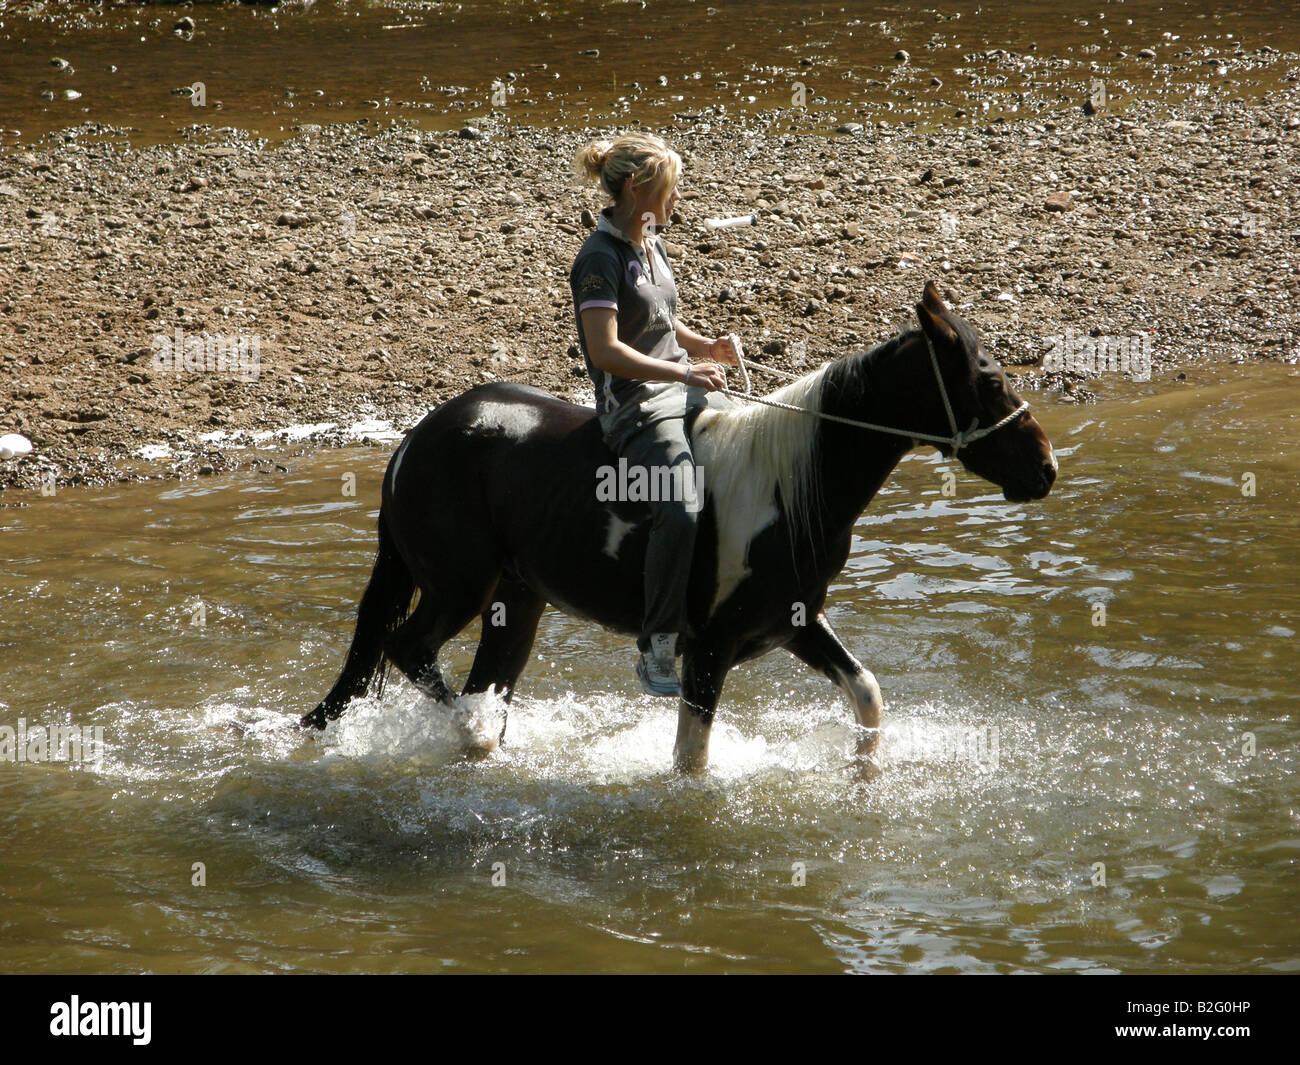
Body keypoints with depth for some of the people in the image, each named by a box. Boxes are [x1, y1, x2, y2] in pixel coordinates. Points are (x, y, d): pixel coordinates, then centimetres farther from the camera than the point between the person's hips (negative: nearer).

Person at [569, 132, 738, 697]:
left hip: (684, 391, 9)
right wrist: (684, 371, -25)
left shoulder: (651, 244, 14)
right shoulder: (600, 258, -13)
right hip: (636, 404, -9)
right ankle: (657, 653, -20)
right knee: (681, 513, -29)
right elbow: (605, 350, -21)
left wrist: (704, 346, 10)